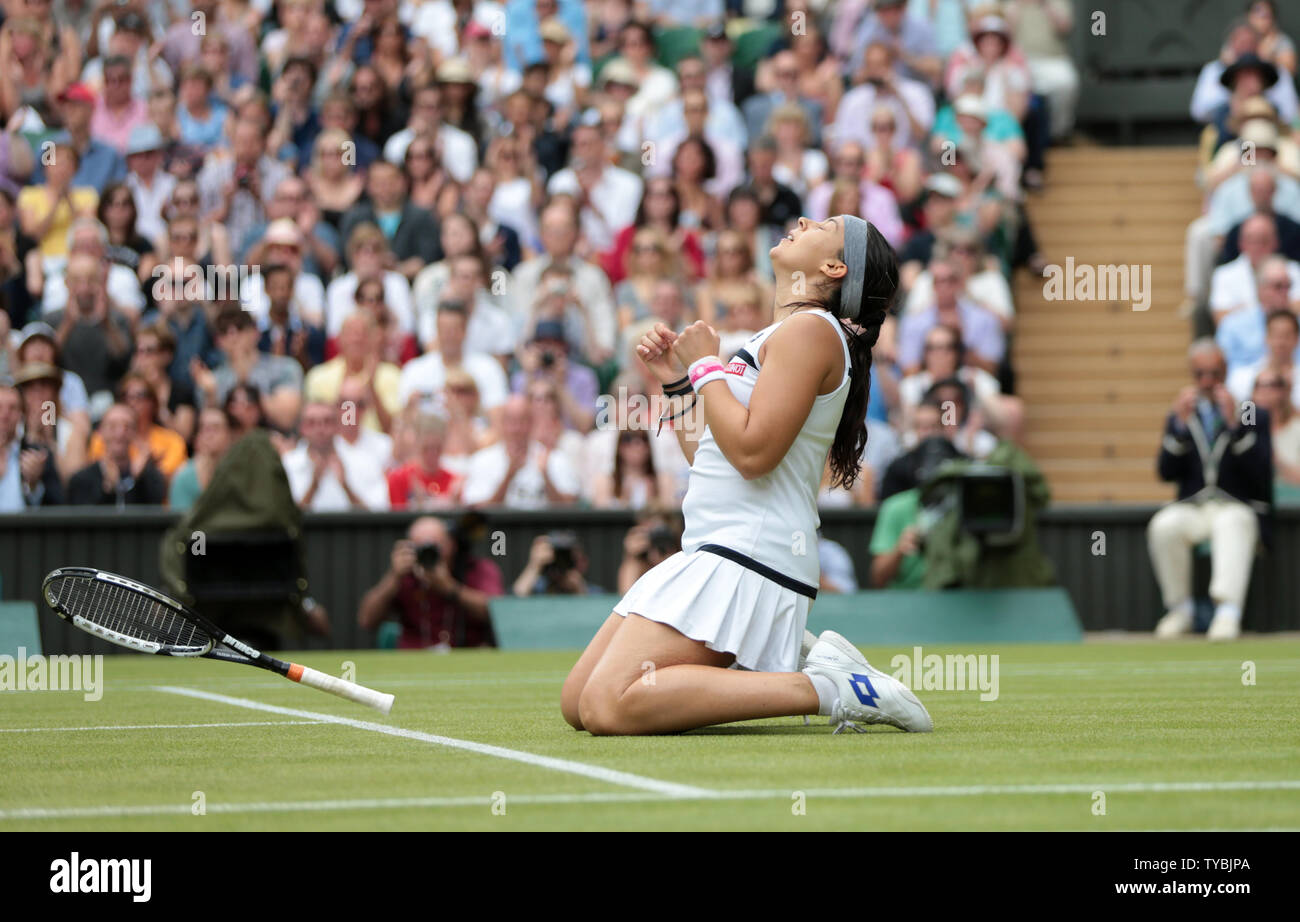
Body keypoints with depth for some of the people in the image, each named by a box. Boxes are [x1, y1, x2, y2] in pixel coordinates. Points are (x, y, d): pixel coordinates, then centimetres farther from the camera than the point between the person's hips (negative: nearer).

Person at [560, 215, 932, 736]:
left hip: (748, 557, -10)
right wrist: (677, 382, 17)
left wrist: (706, 366, -8)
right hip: (717, 551, 10)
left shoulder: (810, 330, -10)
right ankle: (792, 667, 6)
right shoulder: (775, 339, 21)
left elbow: (752, 452, -21)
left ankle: (824, 689, -18)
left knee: (608, 707, -24)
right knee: (577, 703, 6)